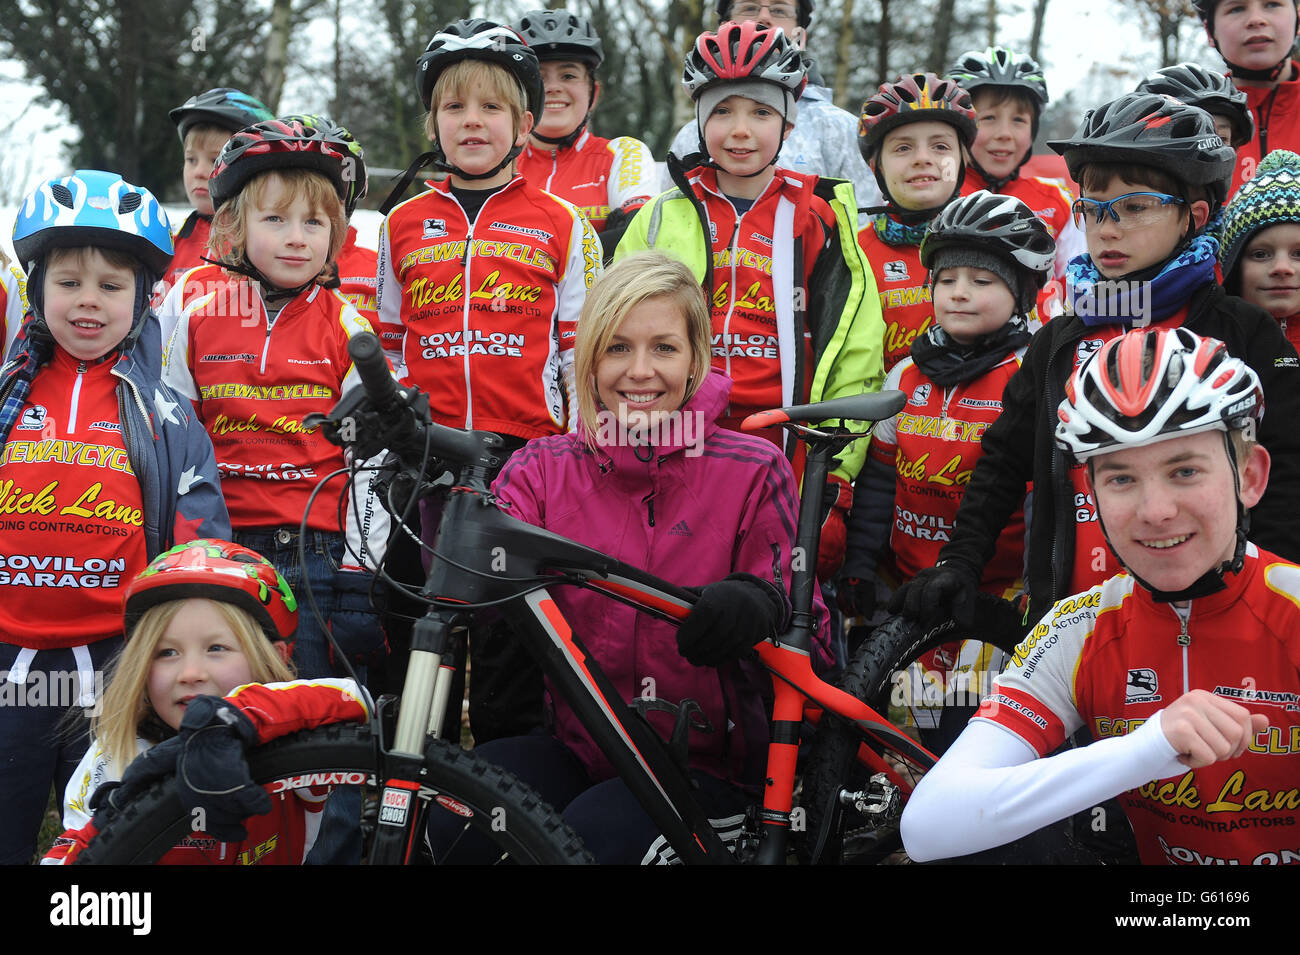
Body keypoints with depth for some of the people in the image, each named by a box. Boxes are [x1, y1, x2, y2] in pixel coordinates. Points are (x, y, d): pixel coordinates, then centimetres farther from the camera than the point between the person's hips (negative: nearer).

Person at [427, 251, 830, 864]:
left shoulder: (752, 474, -5)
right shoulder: (545, 468, 3)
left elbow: (811, 646, -8)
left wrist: (760, 606, -31)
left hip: (705, 764, -2)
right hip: (577, 746, 2)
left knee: (600, 835, -30)